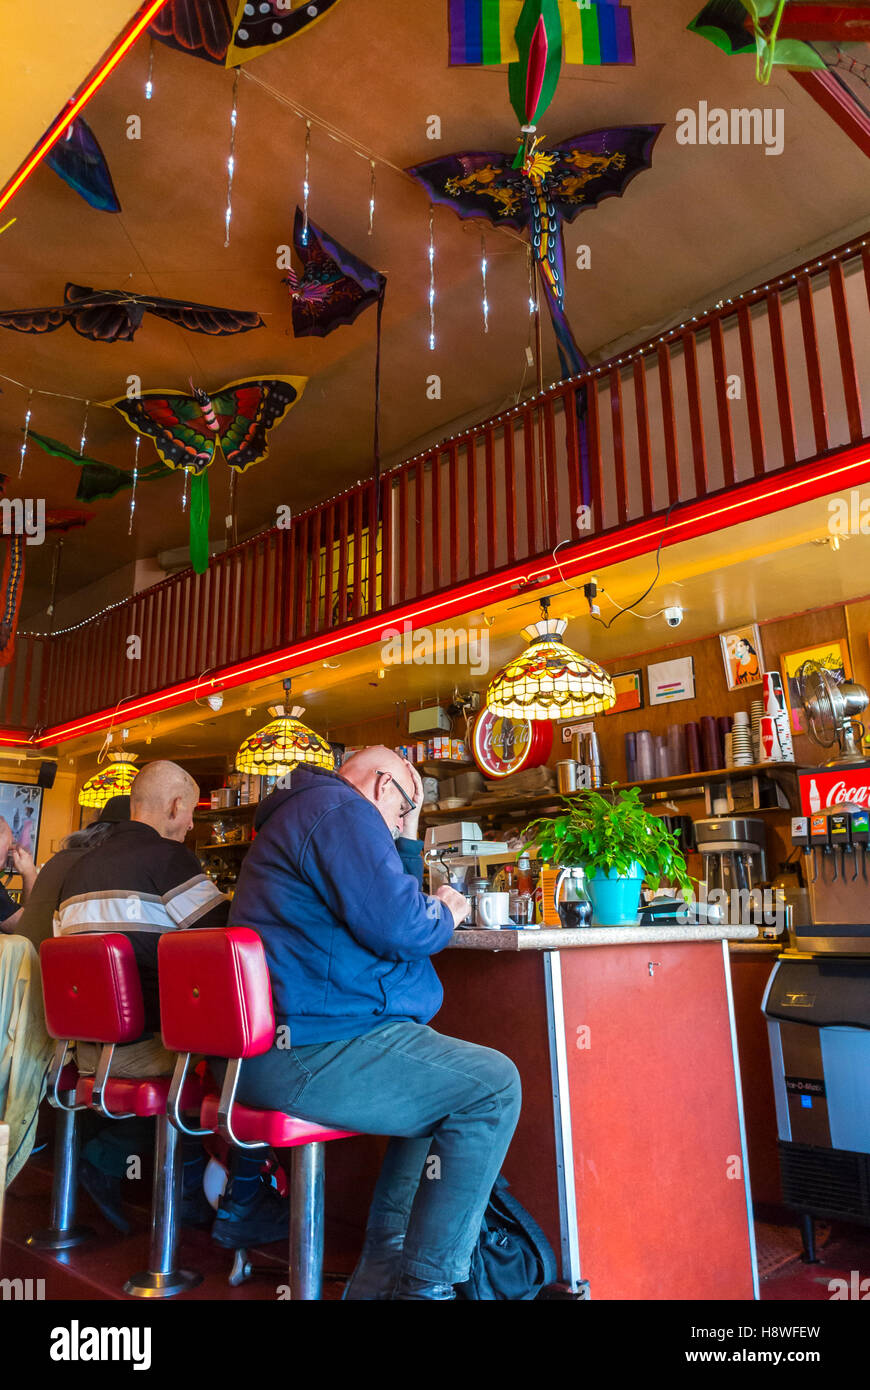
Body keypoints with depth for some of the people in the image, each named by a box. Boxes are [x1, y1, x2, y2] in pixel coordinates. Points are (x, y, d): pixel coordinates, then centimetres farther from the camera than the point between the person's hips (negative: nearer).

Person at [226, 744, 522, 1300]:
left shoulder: (298, 815, 25)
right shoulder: (342, 810, -11)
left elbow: (382, 900, 31)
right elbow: (397, 925, -21)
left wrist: (409, 836, 25)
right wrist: (445, 912, -1)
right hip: (312, 1052, -12)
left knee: (440, 1083, 25)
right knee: (494, 1085, -10)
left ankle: (382, 1272, 26)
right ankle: (426, 1283, -2)